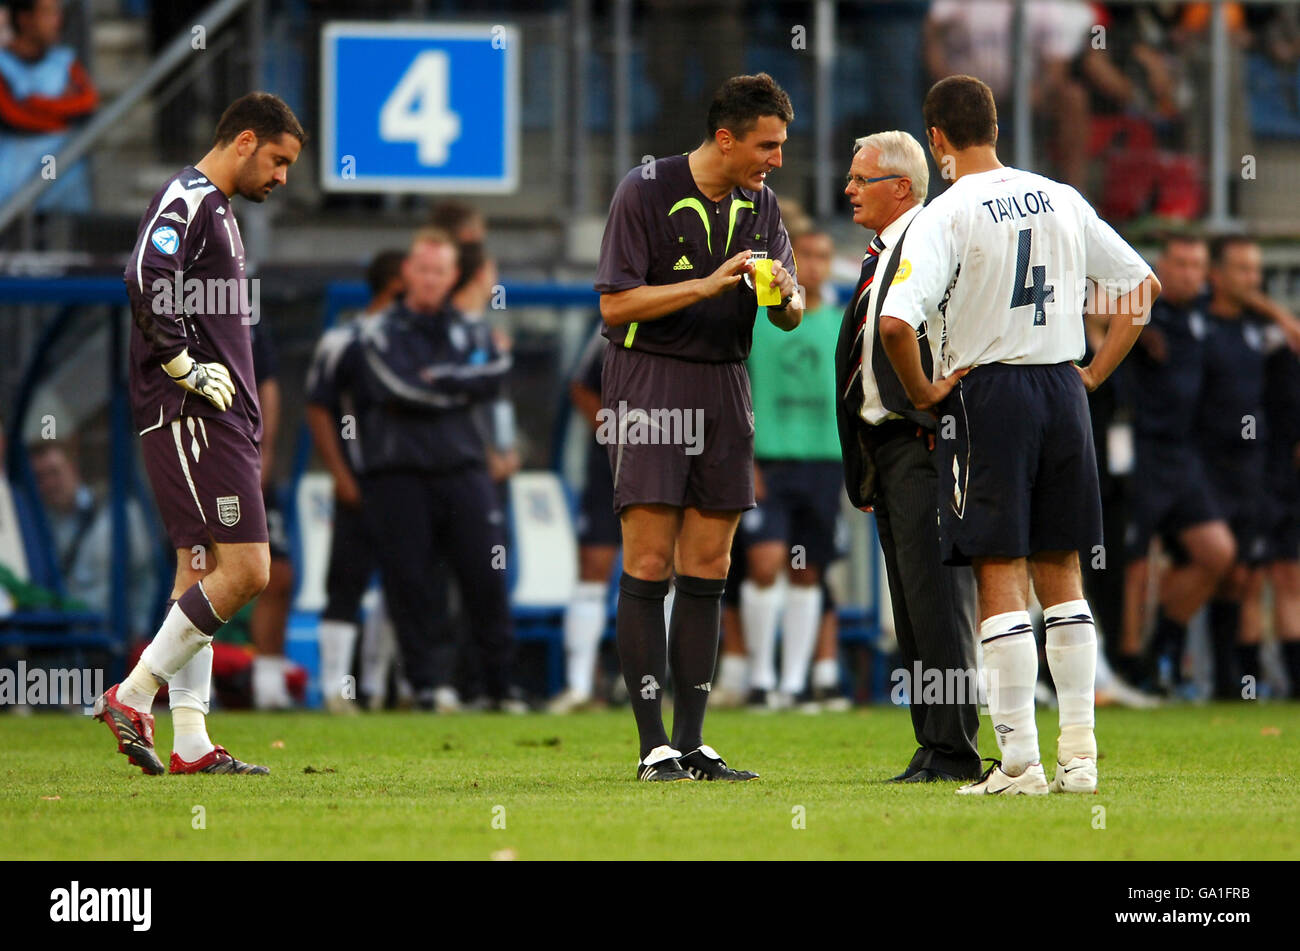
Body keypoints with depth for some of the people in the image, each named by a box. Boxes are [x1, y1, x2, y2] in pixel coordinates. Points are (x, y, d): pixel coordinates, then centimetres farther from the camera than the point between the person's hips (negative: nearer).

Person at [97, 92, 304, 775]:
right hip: (193, 418, -11)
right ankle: (132, 697, -9)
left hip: (221, 420, 11)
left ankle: (191, 744, 7)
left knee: (200, 576, 7)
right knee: (243, 570, -14)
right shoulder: (185, 201, -10)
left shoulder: (216, 210, 22)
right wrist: (184, 367, -19)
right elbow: (146, 284, -26)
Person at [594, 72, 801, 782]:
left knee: (707, 570, 4)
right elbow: (615, 302, -12)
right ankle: (654, 746, -8)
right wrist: (708, 284, -19)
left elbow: (790, 317, 13)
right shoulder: (646, 191, -9)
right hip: (648, 383, -6)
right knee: (648, 565, -9)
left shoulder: (760, 204, 10)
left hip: (724, 386, 6)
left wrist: (784, 296, -10)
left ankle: (692, 744, 6)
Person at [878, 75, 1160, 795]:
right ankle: (1078, 754, 10)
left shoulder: (946, 217, -11)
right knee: (1060, 574, 12)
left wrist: (922, 390, -8)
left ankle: (1020, 762, -4)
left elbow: (896, 322, -24)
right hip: (1063, 391, 5)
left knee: (1000, 578, -2)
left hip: (987, 393, -5)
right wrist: (1094, 373, 15)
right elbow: (1143, 285, 15)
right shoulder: (1062, 202, 7)